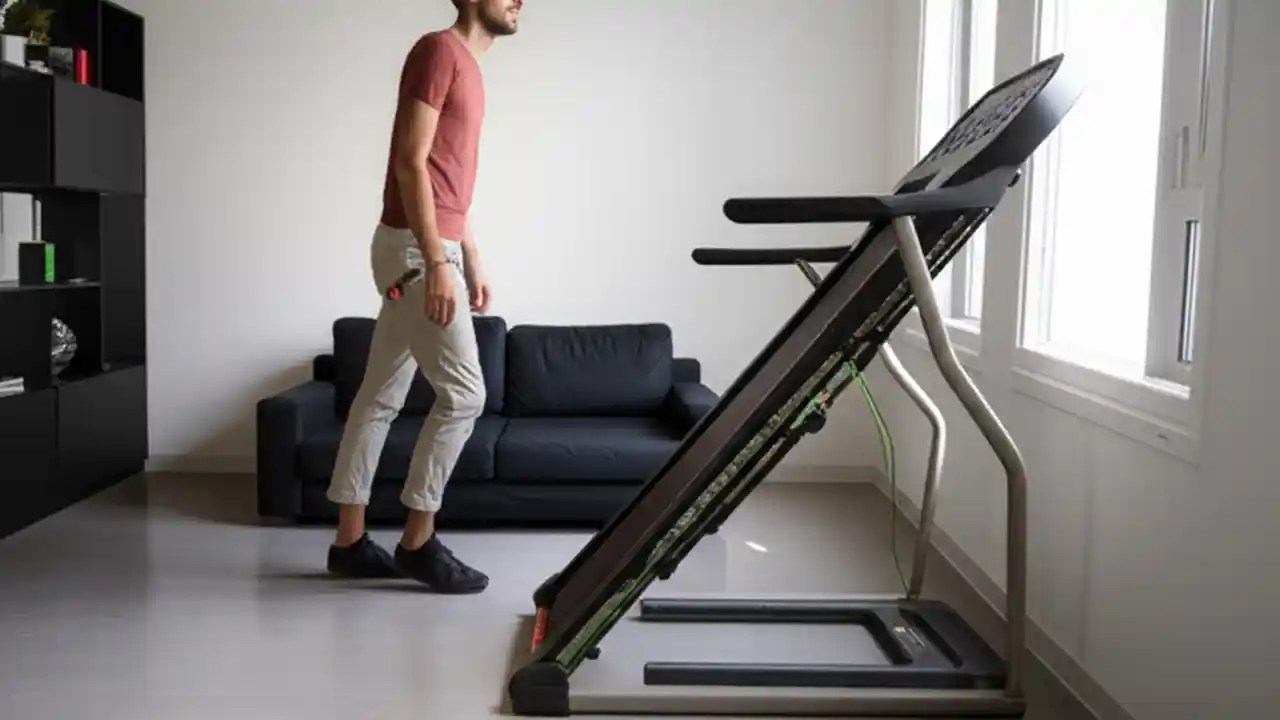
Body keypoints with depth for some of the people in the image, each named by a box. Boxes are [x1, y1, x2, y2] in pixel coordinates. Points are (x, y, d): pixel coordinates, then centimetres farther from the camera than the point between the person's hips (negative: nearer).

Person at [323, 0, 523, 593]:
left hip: (432, 250, 9)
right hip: (416, 250, -9)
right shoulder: (439, 49, -10)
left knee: (380, 396, 10)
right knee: (463, 393, -8)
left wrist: (472, 262, 21)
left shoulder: (468, 65, 19)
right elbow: (410, 163, -18)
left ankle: (349, 540, 16)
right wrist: (436, 262, -23)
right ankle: (418, 541, 3)